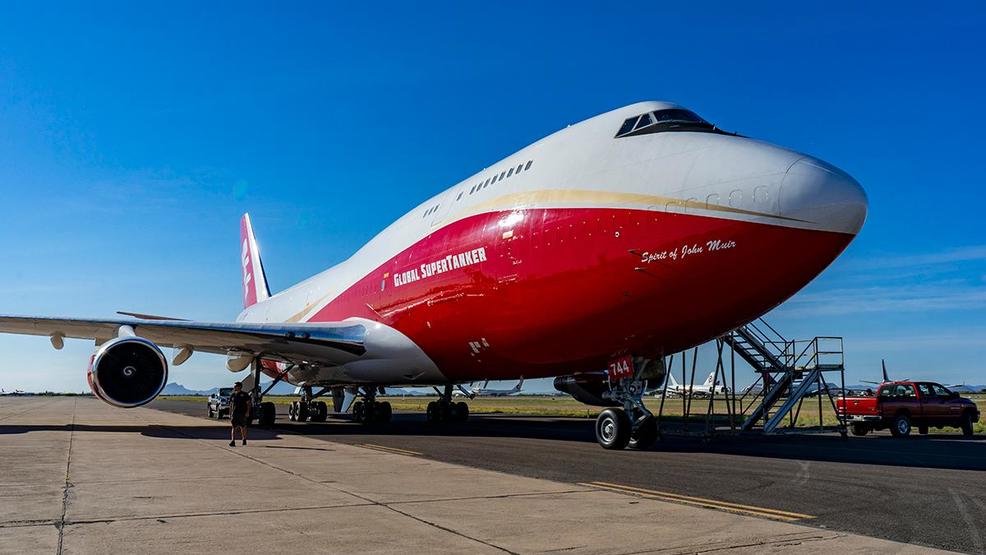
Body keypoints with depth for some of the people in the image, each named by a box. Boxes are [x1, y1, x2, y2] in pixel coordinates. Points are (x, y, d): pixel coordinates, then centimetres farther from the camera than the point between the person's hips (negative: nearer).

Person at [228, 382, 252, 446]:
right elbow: (230, 405, 15)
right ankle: (233, 441, -12)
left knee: (243, 427, 8)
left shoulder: (244, 394, 0)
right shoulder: (232, 395, 11)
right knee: (234, 427, -7)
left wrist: (247, 412, -10)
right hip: (234, 414, 2)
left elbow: (248, 404, -1)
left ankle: (244, 439, 26)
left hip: (243, 414, -2)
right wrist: (230, 414, 10)